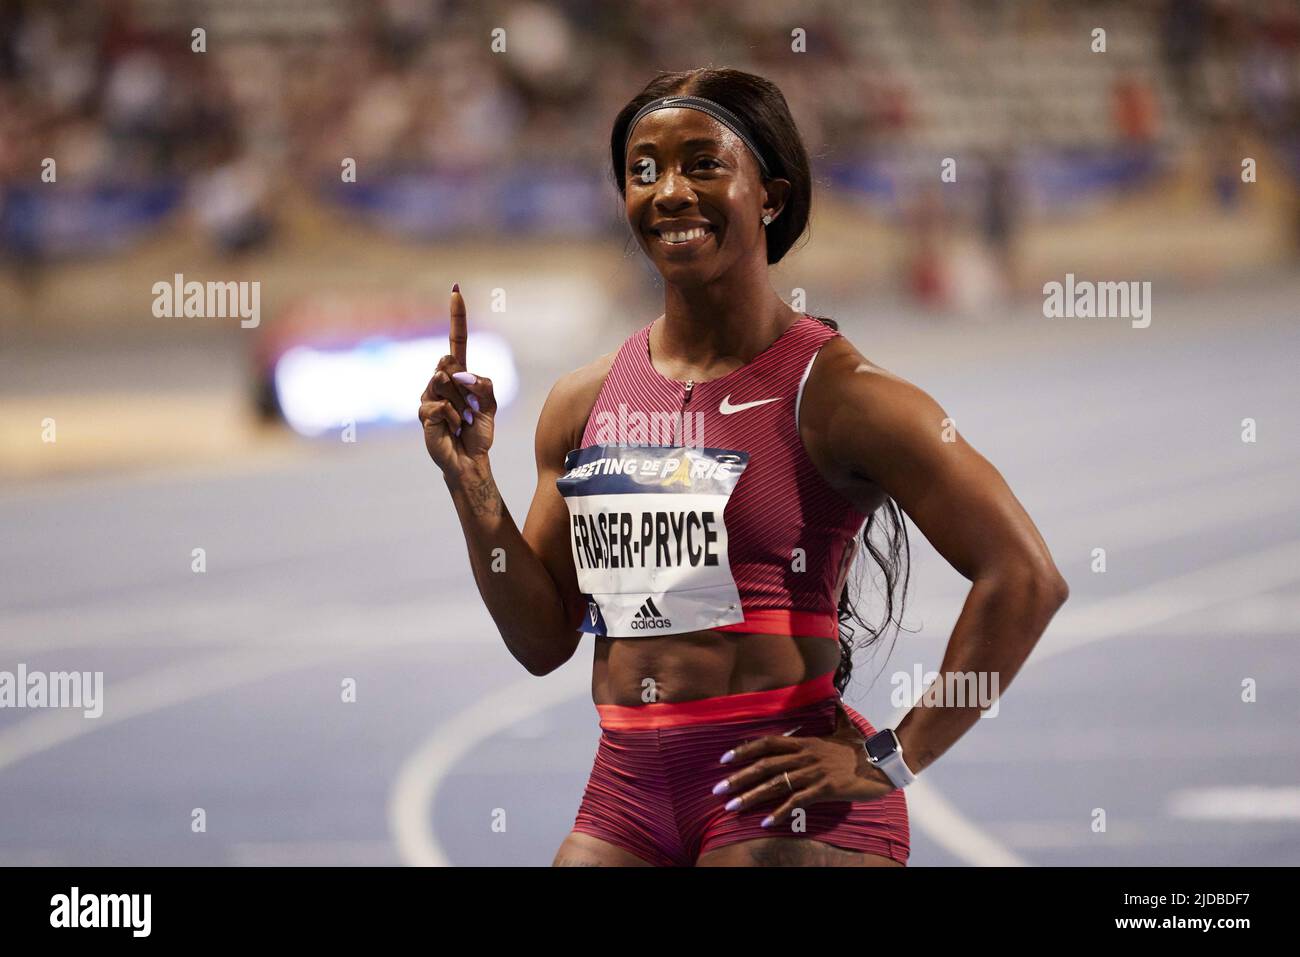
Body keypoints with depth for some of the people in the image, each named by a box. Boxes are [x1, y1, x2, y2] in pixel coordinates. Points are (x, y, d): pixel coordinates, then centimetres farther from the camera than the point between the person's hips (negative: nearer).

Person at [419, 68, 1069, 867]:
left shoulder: (835, 391, -9)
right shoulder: (583, 403, 10)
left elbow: (1026, 579, -14)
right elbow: (544, 639, 14)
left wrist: (891, 761, -12)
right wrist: (471, 482, 2)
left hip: (781, 801, -6)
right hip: (626, 793, 6)